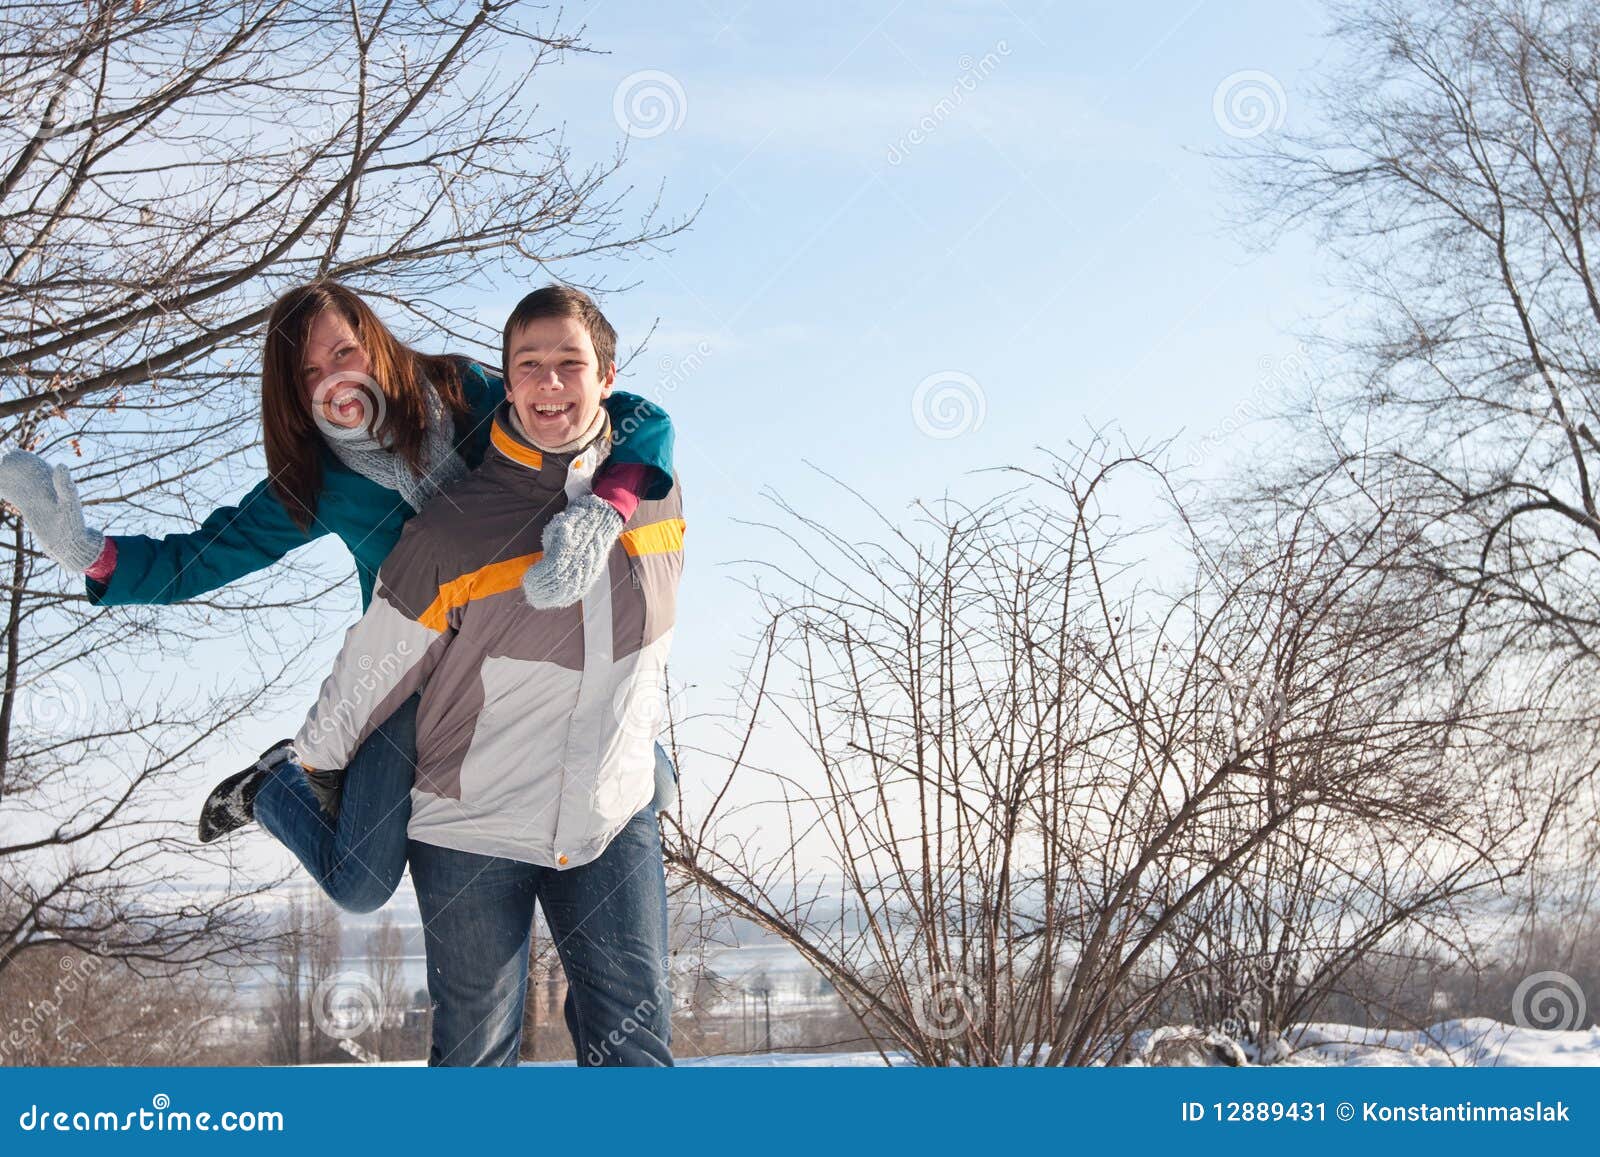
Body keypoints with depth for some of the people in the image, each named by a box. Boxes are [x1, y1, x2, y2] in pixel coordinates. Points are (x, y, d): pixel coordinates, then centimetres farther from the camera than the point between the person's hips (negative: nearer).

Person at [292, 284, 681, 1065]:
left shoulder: (657, 497, -1)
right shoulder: (452, 530, -16)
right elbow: (371, 670, -5)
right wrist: (306, 772, 5)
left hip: (615, 818, 3)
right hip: (472, 831, -3)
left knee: (636, 1041, 4)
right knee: (475, 1053, 8)